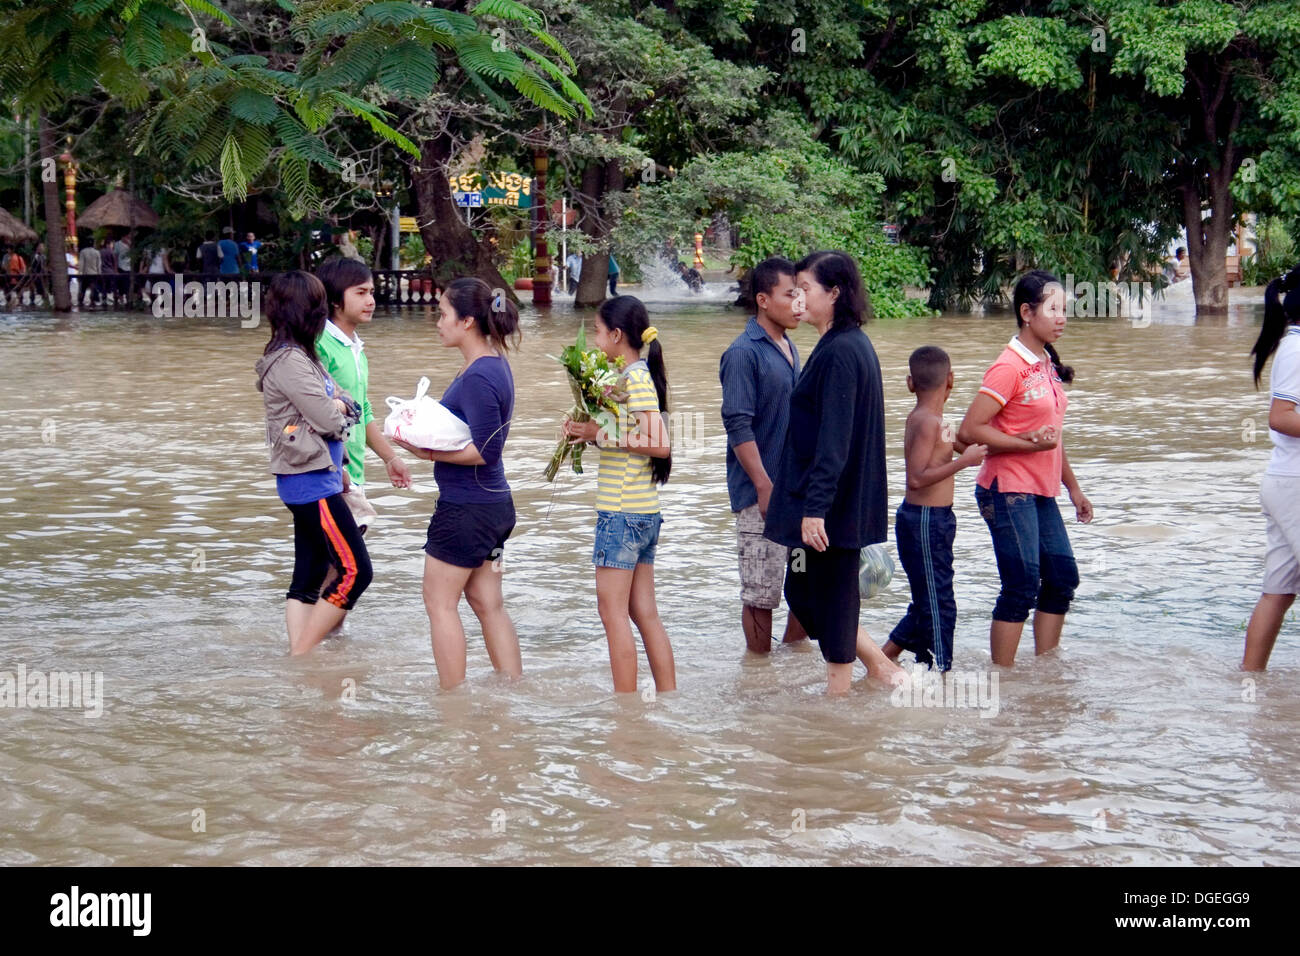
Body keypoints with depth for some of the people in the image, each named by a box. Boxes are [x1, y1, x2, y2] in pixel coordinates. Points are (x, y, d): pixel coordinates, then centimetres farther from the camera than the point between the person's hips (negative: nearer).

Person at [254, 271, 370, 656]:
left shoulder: (300, 356, 13)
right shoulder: (290, 361, -18)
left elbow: (348, 405, 14)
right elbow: (327, 419, -18)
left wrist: (335, 405, -4)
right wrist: (338, 405, 1)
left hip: (315, 477, 10)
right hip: (311, 482, -10)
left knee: (308, 578, 10)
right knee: (355, 572, -8)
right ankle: (300, 660, -4)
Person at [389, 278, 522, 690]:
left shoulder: (478, 378, -21)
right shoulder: (495, 365, 9)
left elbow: (485, 451, -24)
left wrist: (431, 453, -19)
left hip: (465, 508, -9)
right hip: (494, 504, 9)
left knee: (440, 602, 3)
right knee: (488, 604, 13)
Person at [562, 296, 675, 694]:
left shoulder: (636, 379, -14)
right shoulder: (638, 376, 14)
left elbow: (659, 443, -22)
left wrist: (602, 434, -19)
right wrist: (588, 429, 5)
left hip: (623, 511, -9)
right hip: (645, 511, 9)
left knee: (613, 610, -4)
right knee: (644, 612, 11)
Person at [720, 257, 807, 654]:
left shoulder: (789, 348, 12)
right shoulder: (743, 353, -13)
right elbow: (738, 426, -17)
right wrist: (766, 488, -20)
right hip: (761, 492, -8)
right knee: (761, 591, -1)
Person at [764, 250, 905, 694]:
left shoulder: (839, 352, -18)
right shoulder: (853, 345, 13)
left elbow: (834, 440, -23)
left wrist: (815, 506, -25)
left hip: (830, 506, -10)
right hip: (847, 502, 10)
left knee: (830, 598, 0)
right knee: (802, 592, 16)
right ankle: (883, 669, 21)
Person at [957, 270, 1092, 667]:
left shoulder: (1048, 364, 13)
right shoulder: (1010, 367, -14)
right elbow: (969, 430, -19)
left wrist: (1074, 488, 22)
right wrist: (1026, 443, -19)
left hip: (1040, 492, 9)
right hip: (1008, 490, -9)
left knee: (1063, 578, 10)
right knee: (1022, 587, -9)